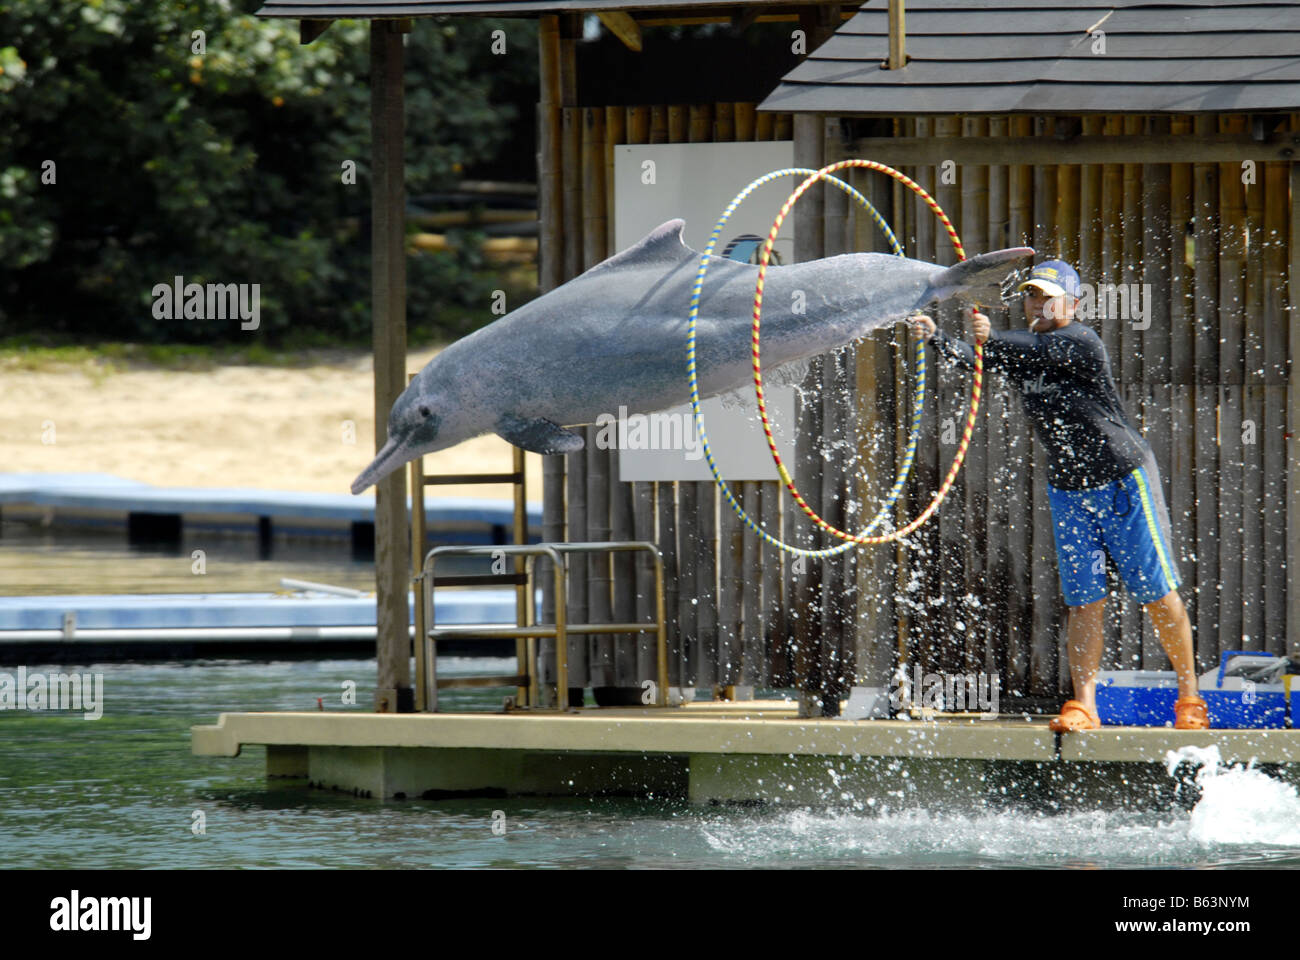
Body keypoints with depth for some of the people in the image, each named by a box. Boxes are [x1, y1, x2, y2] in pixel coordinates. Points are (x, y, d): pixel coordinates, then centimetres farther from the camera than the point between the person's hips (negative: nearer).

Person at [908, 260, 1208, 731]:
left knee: (1157, 593, 0)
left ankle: (1189, 696, 11)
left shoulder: (1082, 343, -19)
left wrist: (992, 338, -54)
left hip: (1125, 483, -6)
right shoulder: (1019, 349, 1)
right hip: (1068, 491, 6)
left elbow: (1039, 351, -37)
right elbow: (974, 358, -13)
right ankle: (1083, 707, -1)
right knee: (1083, 600, 1)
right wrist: (936, 337, -32)